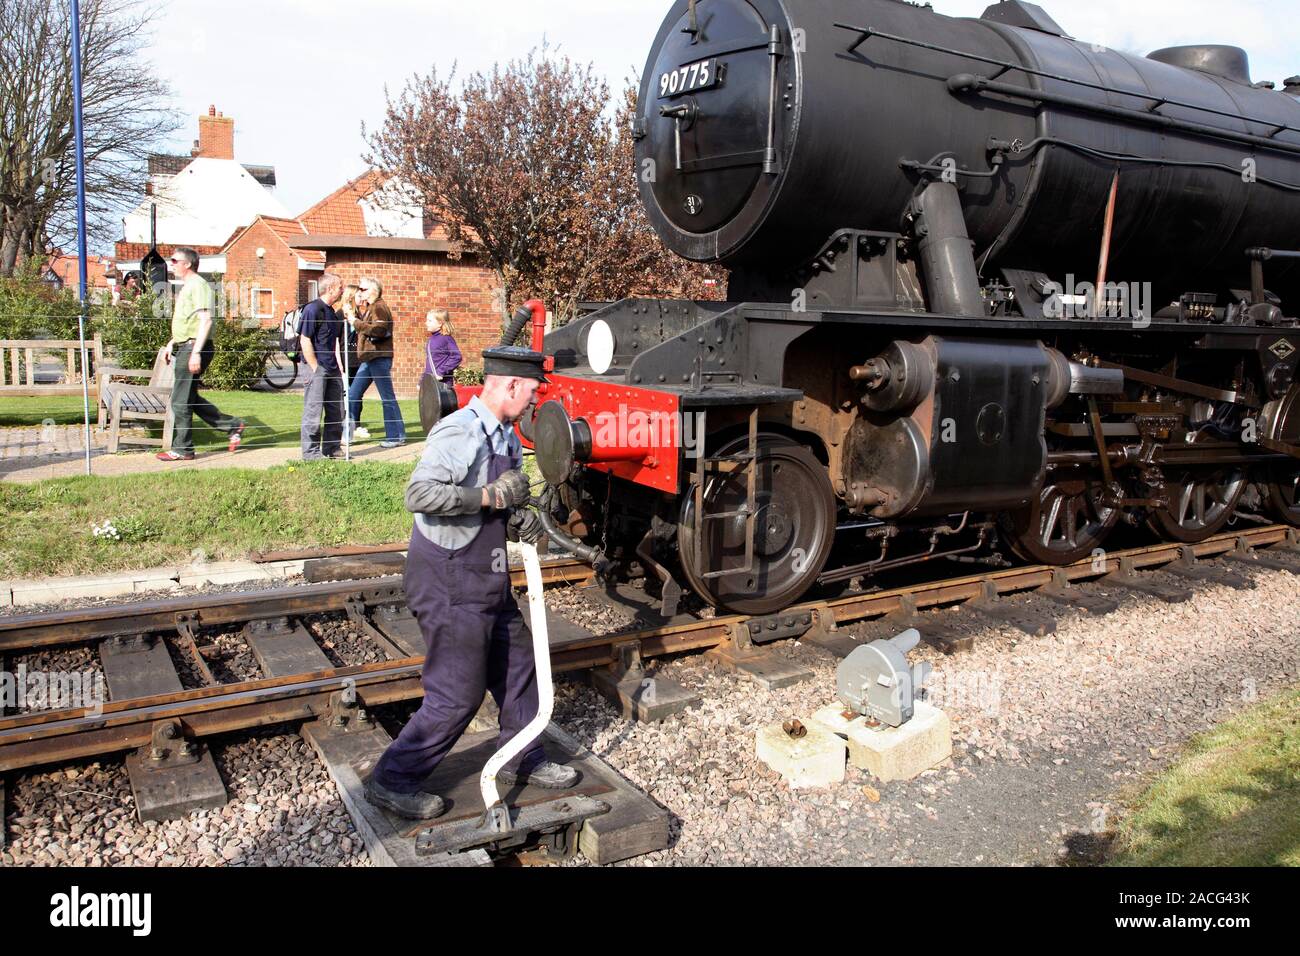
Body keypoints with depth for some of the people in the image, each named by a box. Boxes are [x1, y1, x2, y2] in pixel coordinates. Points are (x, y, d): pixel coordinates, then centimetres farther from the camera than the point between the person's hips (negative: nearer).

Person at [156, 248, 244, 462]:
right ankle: (232, 426, 17)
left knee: (181, 401, -4)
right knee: (189, 398, 13)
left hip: (193, 348, -10)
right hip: (184, 348, 10)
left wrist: (196, 352, -25)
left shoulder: (198, 285, -12)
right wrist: (172, 343, 25)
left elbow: (205, 320, -21)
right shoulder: (186, 286, 19)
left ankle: (182, 449, 5)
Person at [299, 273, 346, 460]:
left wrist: (339, 369, 14)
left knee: (336, 411, 12)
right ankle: (310, 452, 3)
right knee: (313, 411, -3)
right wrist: (315, 368, -16)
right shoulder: (312, 309, -11)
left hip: (332, 369, 9)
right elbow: (305, 341, -15)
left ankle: (332, 449, 22)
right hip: (318, 368, -9)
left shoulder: (331, 312, 15)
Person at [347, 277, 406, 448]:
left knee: (388, 398, -5)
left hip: (379, 358, -10)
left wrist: (356, 322, -19)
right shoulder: (370, 308, 20)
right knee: (353, 395, 9)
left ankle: (396, 436, 0)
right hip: (368, 359, 10)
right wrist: (356, 315, 9)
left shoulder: (379, 307, -10)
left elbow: (379, 330, -23)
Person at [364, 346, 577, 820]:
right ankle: (393, 781, 16)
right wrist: (491, 496, -28)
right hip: (449, 581, -10)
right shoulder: (460, 433, -20)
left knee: (517, 666, 18)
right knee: (457, 695, -2)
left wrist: (519, 519, -1)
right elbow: (419, 494, -31)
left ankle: (522, 761, 37)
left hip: (486, 577, 10)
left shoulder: (506, 438, 10)